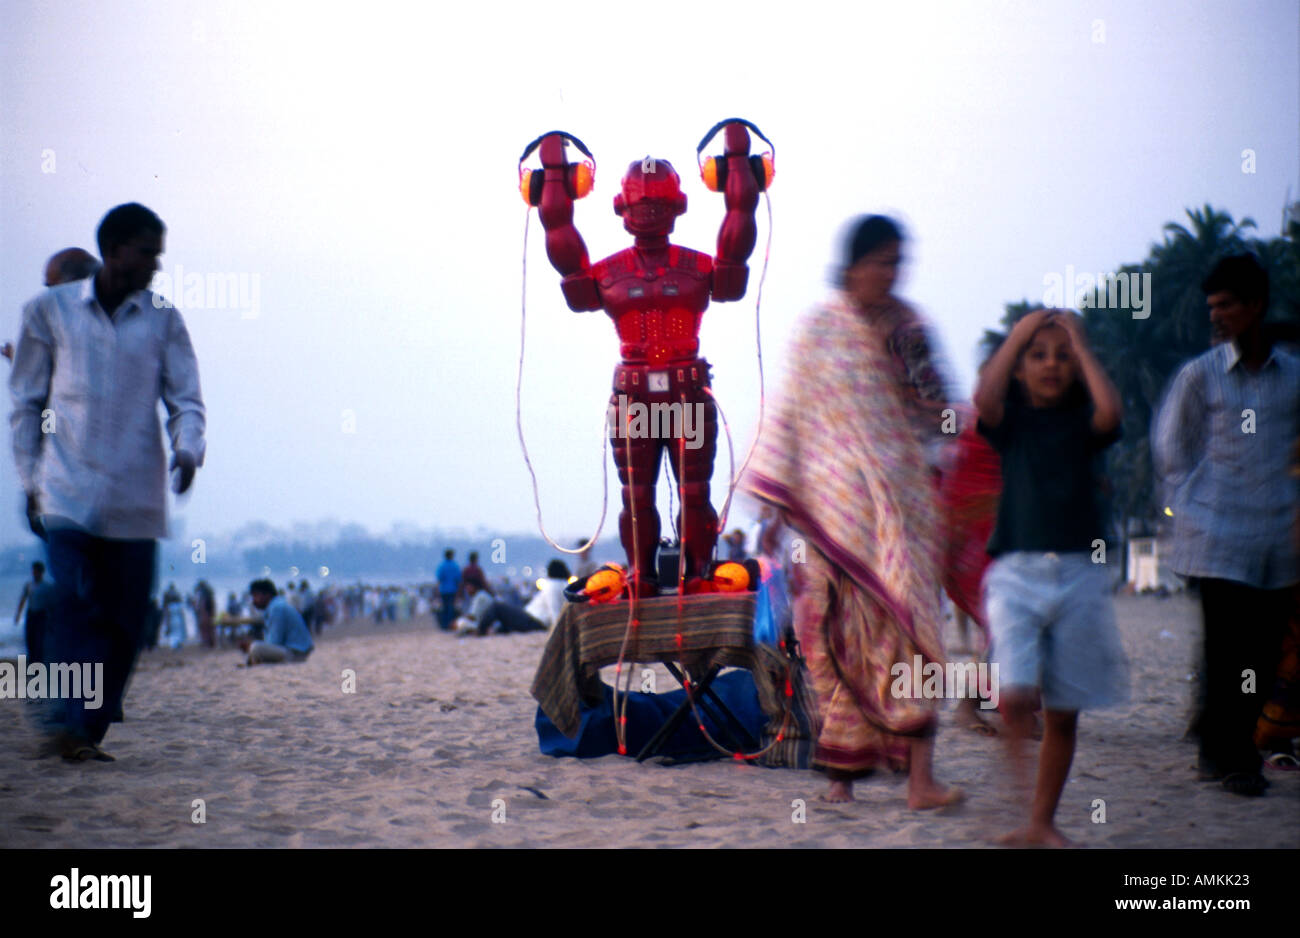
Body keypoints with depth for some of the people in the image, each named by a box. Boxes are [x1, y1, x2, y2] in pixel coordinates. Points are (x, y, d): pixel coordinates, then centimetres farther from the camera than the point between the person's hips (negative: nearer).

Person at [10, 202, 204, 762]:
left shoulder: (163, 319, 7)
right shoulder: (50, 311, 5)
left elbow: (185, 399, 8)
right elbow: (26, 401, 10)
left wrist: (187, 449, -13)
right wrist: (30, 481, 5)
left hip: (136, 499, 2)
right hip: (68, 493, -2)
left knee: (126, 620, 2)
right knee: (76, 605, -15)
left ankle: (91, 730, 14)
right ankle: (73, 725, -14)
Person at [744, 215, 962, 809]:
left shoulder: (907, 326, 10)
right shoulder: (821, 327, 2)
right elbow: (792, 413, 3)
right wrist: (778, 501, 0)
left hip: (901, 498, 2)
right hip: (839, 502, -2)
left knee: (907, 617, -9)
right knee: (842, 630, 2)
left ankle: (921, 777, -15)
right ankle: (843, 770, 13)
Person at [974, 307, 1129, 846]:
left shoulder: (1082, 424, 9)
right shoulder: (1011, 421, 7)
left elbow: (1110, 410, -14)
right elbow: (984, 398, -15)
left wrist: (1079, 344, -4)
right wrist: (1018, 335, -5)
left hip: (1079, 574, 2)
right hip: (1017, 572, -2)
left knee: (1063, 712, 5)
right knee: (1016, 694, -21)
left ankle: (1043, 822, 18)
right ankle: (1016, 752, 12)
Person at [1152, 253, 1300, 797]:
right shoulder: (1200, 375, 2)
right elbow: (1168, 447, 9)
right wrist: (1189, 509, 3)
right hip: (1218, 541, -3)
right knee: (1227, 652, -6)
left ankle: (1221, 746, 20)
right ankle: (1229, 757, 7)